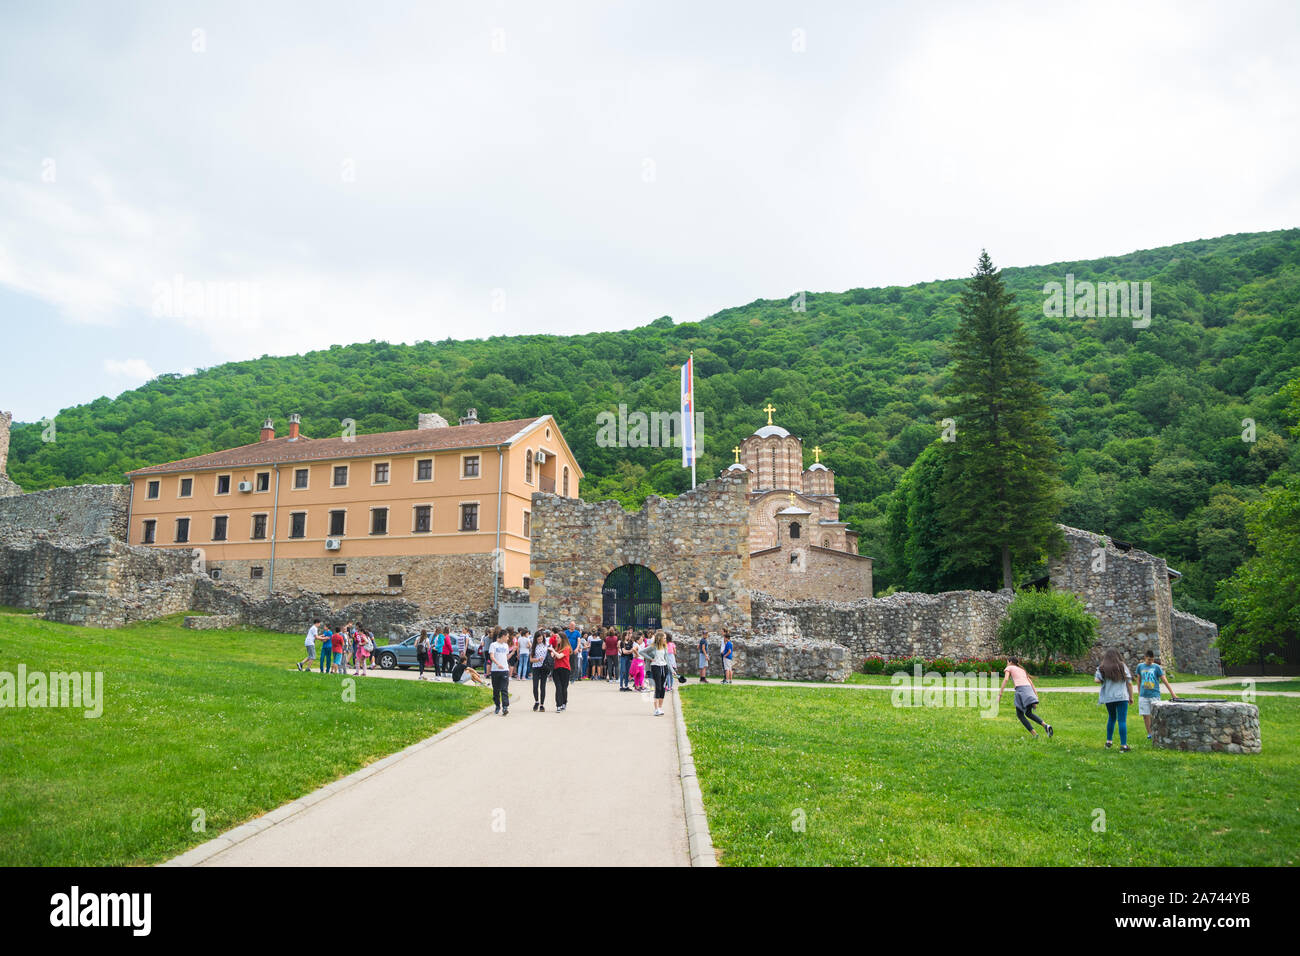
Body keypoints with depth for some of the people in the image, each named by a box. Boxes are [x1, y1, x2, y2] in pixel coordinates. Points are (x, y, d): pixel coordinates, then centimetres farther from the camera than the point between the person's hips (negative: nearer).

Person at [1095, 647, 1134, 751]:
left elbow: (1097, 680, -14)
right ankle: (1123, 745, -7)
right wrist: (1131, 697, 7)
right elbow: (1129, 683, 0)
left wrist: (1104, 682, 8)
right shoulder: (1122, 666, 0)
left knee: (1111, 718, 20)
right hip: (1122, 697, -2)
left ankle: (1108, 741, 27)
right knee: (1122, 720, -3)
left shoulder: (1102, 668, -1)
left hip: (1108, 697, 2)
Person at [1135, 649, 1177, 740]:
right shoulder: (1140, 666, 7)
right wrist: (1139, 693, 17)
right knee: (1145, 715, 3)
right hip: (1143, 696, 2)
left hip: (1154, 695, -2)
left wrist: (1173, 693, -6)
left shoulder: (1157, 667, 0)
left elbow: (1165, 680, -2)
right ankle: (1149, 734, 14)